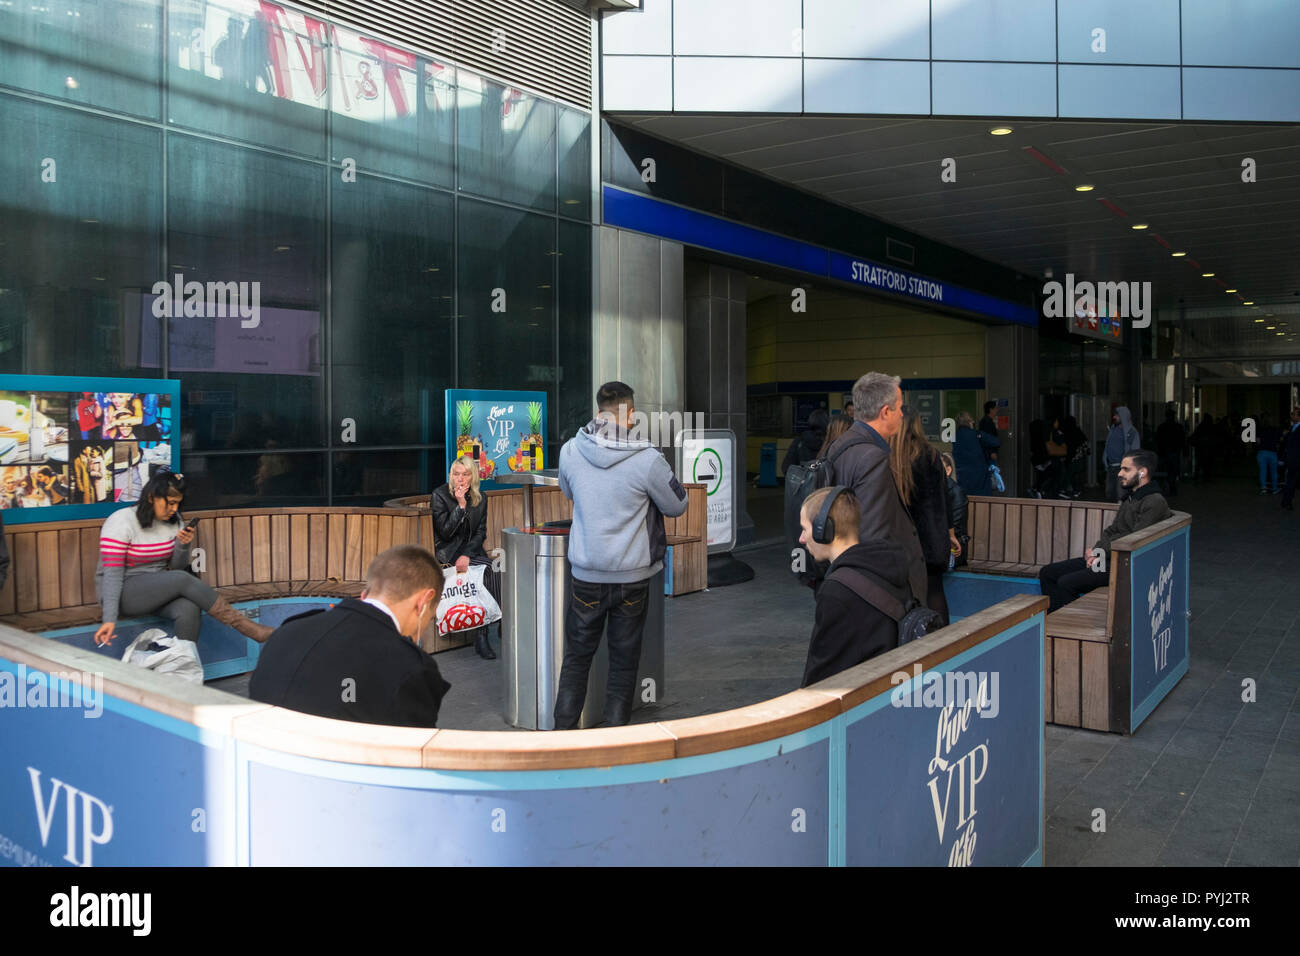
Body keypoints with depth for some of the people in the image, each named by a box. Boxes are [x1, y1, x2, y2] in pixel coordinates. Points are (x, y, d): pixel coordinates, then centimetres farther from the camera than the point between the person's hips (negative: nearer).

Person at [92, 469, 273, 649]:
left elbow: (177, 567, 7)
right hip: (124, 592, -5)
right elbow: (112, 575, -18)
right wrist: (110, 620, -25)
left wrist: (184, 546, -14)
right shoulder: (121, 522, -13)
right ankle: (248, 628, -30)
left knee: (189, 609, -31)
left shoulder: (173, 521, 3)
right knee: (182, 579, -31)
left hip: (159, 587, 5)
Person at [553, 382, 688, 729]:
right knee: (624, 661, 12)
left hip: (586, 575, 2)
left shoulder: (571, 451, -6)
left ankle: (563, 730, 22)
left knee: (577, 657, 16)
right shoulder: (647, 460, -17)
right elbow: (677, 505, -1)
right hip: (632, 576, -2)